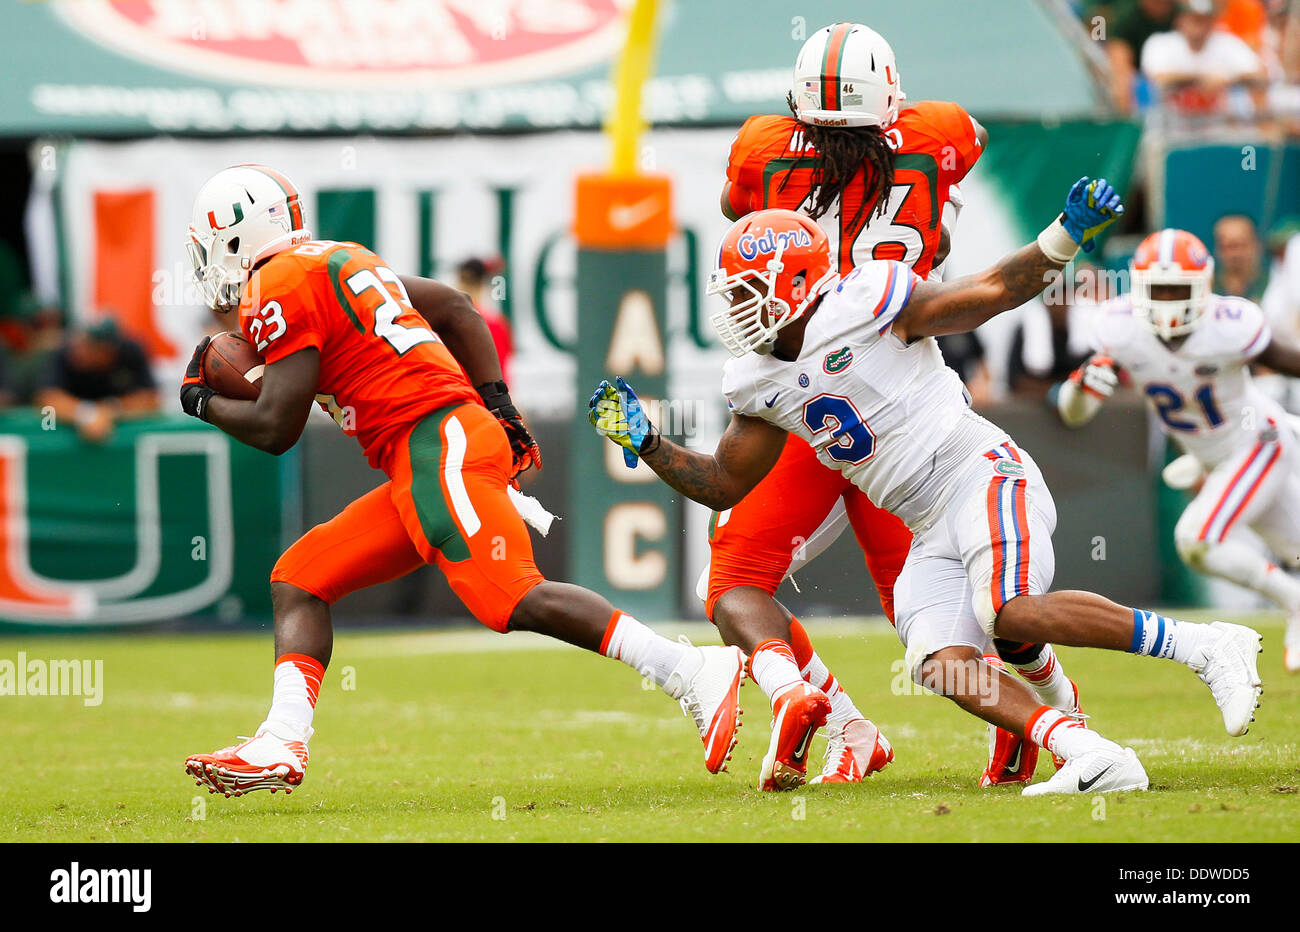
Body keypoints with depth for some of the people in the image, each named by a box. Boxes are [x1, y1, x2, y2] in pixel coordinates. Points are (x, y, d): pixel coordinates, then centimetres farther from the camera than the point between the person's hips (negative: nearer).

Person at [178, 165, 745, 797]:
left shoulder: (281, 288, -5)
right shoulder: (338, 262, 25)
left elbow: (275, 428, -8)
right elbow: (455, 308, 29)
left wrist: (203, 403, 12)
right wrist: (498, 407, 21)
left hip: (435, 446, -10)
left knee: (514, 600, -19)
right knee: (300, 578, 9)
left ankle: (695, 674, -22)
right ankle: (281, 745, -2)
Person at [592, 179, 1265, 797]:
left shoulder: (867, 305, -9)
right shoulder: (760, 387, 12)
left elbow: (992, 292, -6)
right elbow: (723, 485, 20)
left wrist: (1066, 237, -19)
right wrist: (644, 442, 7)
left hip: (983, 475, -7)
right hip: (932, 534, 7)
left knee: (1013, 614, -30)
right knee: (942, 664, -17)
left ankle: (1206, 647, -19)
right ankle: (1095, 759, -22)